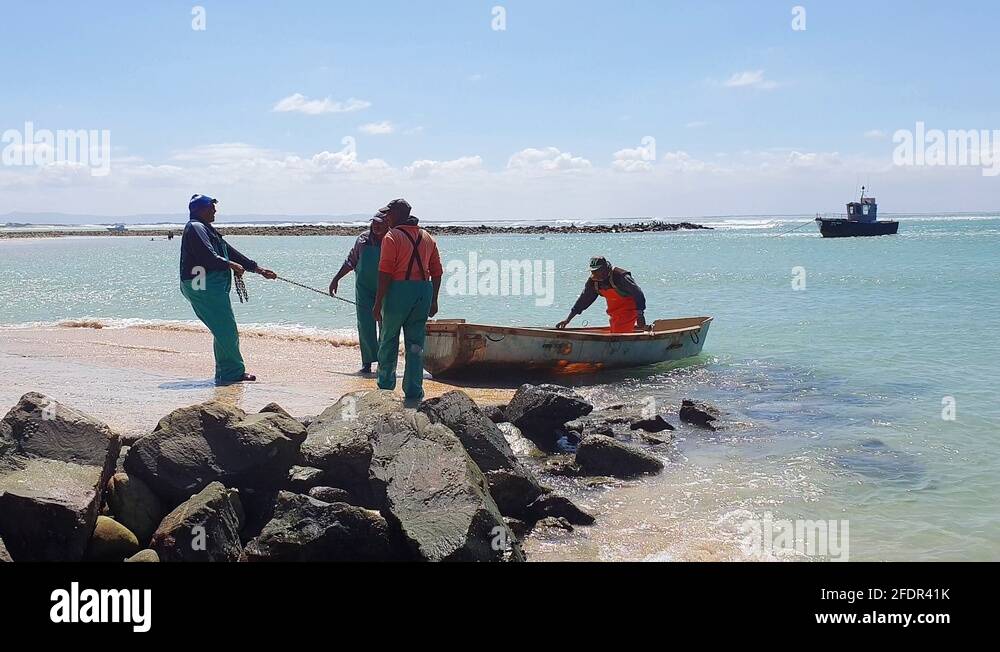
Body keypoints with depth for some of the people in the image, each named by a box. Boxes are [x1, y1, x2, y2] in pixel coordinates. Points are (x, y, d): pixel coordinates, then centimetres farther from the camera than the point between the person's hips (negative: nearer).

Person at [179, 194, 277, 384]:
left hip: (215, 287, 11)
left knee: (226, 332, 10)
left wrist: (257, 268, 22)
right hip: (204, 286, -11)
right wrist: (231, 265, -9)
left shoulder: (207, 229, 24)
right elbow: (207, 256, -21)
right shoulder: (195, 228, -9)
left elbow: (229, 251, 24)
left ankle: (226, 374, 15)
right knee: (226, 330, -10)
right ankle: (234, 372, -7)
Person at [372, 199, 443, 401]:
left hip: (398, 290, -5)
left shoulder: (392, 237, -6)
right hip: (424, 291, 5)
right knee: (415, 344, 9)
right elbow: (437, 272, 12)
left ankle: (385, 387, 15)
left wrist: (378, 303, -11)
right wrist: (433, 301, 18)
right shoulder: (427, 238, 12)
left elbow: (385, 273, -13)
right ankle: (413, 391, 7)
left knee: (388, 341, 10)